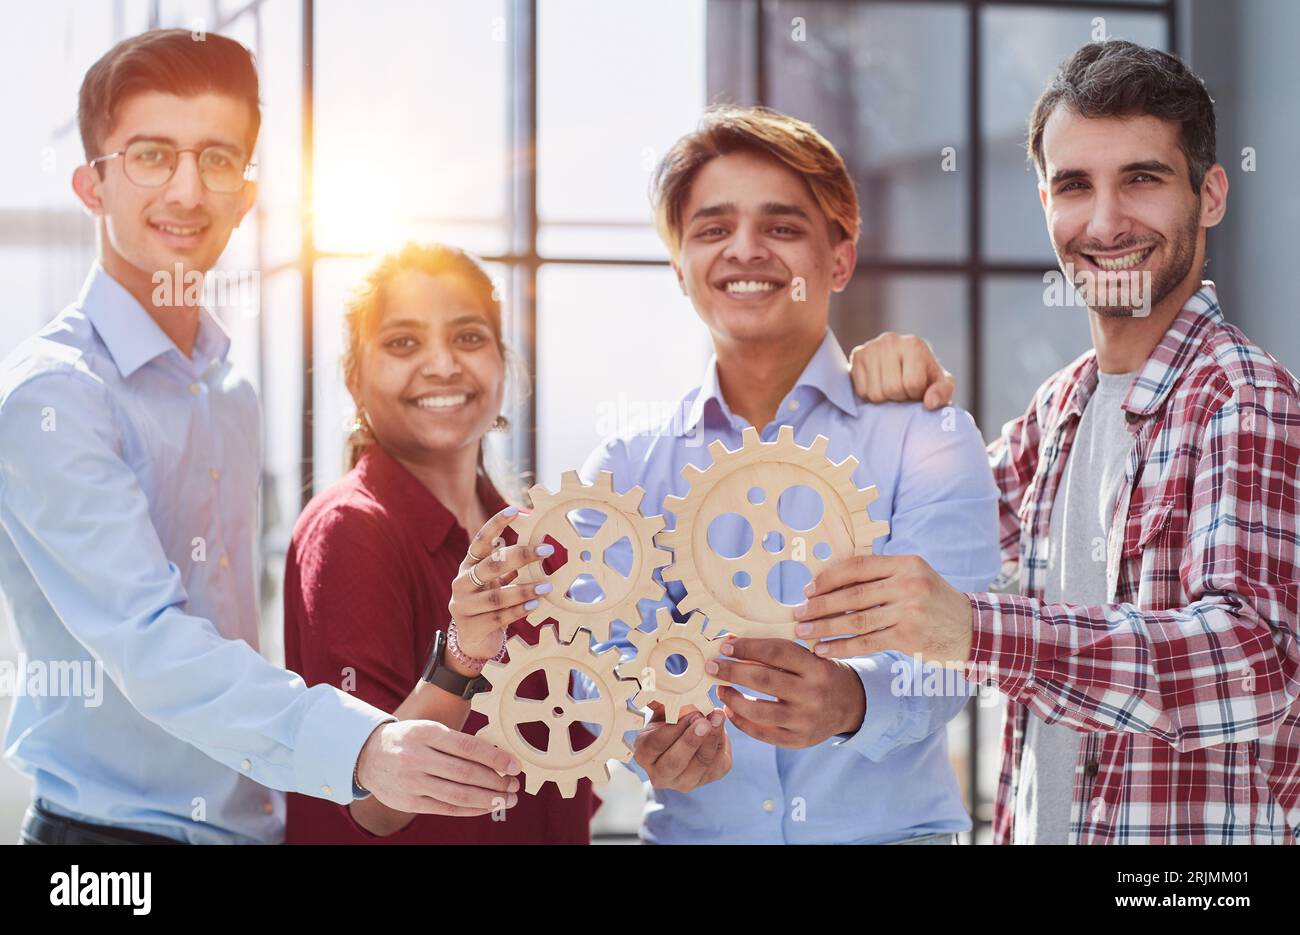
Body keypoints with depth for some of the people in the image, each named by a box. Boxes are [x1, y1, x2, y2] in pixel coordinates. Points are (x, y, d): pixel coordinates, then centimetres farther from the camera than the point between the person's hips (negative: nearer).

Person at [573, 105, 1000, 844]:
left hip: (890, 827, -2)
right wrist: (652, 733, -23)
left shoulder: (928, 442, 2)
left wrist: (852, 700, -32)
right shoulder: (624, 471, 10)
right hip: (695, 830, 2)